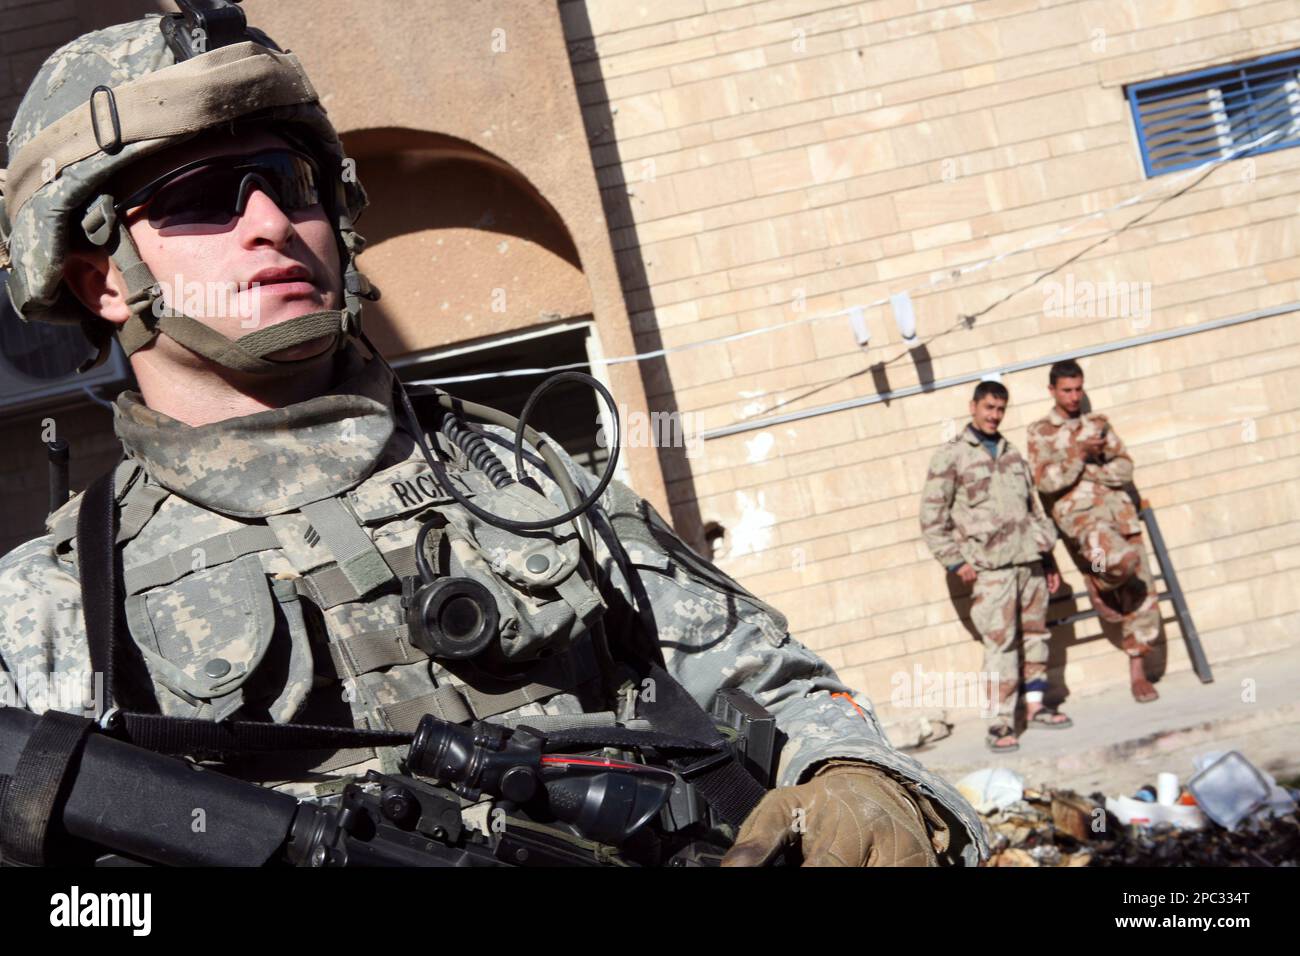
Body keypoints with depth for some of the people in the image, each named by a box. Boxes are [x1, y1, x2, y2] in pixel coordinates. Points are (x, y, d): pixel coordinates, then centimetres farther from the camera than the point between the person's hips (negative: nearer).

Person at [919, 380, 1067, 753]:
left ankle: (1035, 706, 23)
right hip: (991, 565, -6)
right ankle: (1002, 722, -5)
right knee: (1001, 642, -9)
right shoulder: (950, 456, 0)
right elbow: (932, 516, -4)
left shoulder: (1013, 454, 18)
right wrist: (956, 561, -8)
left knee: (1036, 633, 11)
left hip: (1030, 559, 6)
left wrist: (1049, 560, 19)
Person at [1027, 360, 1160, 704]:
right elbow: (1047, 481, -6)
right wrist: (1080, 452, -12)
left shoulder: (1099, 423, 18)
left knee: (1143, 592, 0)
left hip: (1119, 510, 5)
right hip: (1079, 512, -5)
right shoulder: (1040, 432, 8)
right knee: (1123, 558, -35)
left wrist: (1088, 468, -7)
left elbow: (1124, 468, 7)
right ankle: (1100, 588, 1)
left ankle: (1138, 673, 11)